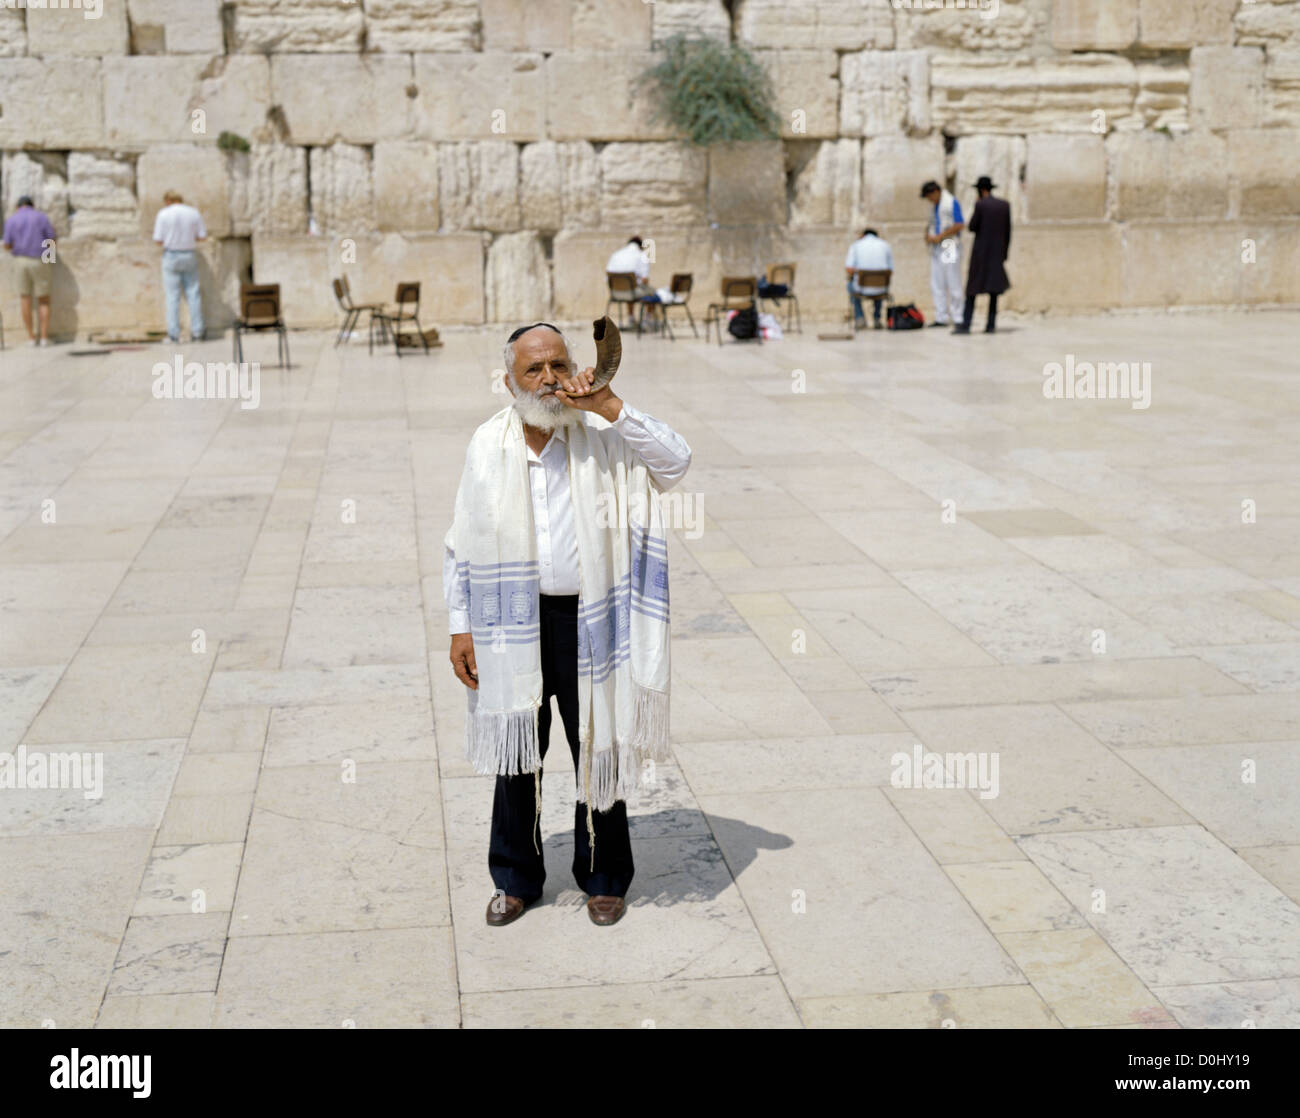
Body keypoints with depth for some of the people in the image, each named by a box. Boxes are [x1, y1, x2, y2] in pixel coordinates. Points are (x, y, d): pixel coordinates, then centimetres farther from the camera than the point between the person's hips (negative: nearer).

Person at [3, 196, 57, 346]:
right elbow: (52, 239, -3)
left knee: (25, 299, 10)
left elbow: (7, 245, 1)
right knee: (44, 300, 7)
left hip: (20, 260, 1)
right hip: (40, 261, -1)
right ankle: (44, 337, 0)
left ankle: (31, 337, 7)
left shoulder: (11, 220, 2)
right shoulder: (41, 216, -1)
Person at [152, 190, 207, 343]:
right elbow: (202, 236, 3)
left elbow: (159, 240, -6)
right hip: (190, 256, 2)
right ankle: (197, 332, 5)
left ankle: (173, 334, -3)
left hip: (171, 256, -2)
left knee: (172, 296, 1)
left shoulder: (163, 214, -6)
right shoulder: (194, 213, 2)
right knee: (193, 294, 6)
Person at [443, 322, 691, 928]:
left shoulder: (601, 436, -4)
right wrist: (460, 627, 2)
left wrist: (610, 407, -21)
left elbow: (674, 461, -17)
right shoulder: (487, 447, 0)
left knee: (598, 750, 10)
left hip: (587, 621, -1)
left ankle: (603, 878, 29)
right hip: (511, 624, 1)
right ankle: (516, 879, 30)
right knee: (516, 753, 12)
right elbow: (462, 545, 5)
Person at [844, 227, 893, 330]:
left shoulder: (855, 245, 4)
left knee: (851, 285, 35)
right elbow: (890, 270, 8)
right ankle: (877, 319, 34)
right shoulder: (886, 245, 8)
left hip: (861, 290, -2)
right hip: (880, 292, 2)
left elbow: (849, 269, -7)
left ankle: (859, 317, 23)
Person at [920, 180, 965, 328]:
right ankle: (941, 317, 9)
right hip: (936, 249, 8)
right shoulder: (935, 205, 17)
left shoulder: (952, 203, -7)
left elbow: (959, 225, -15)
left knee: (953, 284, -6)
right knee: (937, 285, 5)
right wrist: (928, 235, 4)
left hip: (949, 247, -8)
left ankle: (957, 318, -2)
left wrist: (939, 237, -15)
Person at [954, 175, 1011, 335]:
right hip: (997, 253, 4)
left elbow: (972, 228, -6)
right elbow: (1007, 232, 7)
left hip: (980, 252, -4)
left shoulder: (980, 205, -10)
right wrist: (1004, 254, 14)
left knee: (972, 290, -2)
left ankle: (965, 325, -7)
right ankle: (991, 325, 2)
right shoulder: (1005, 205, 5)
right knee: (993, 288, 8)